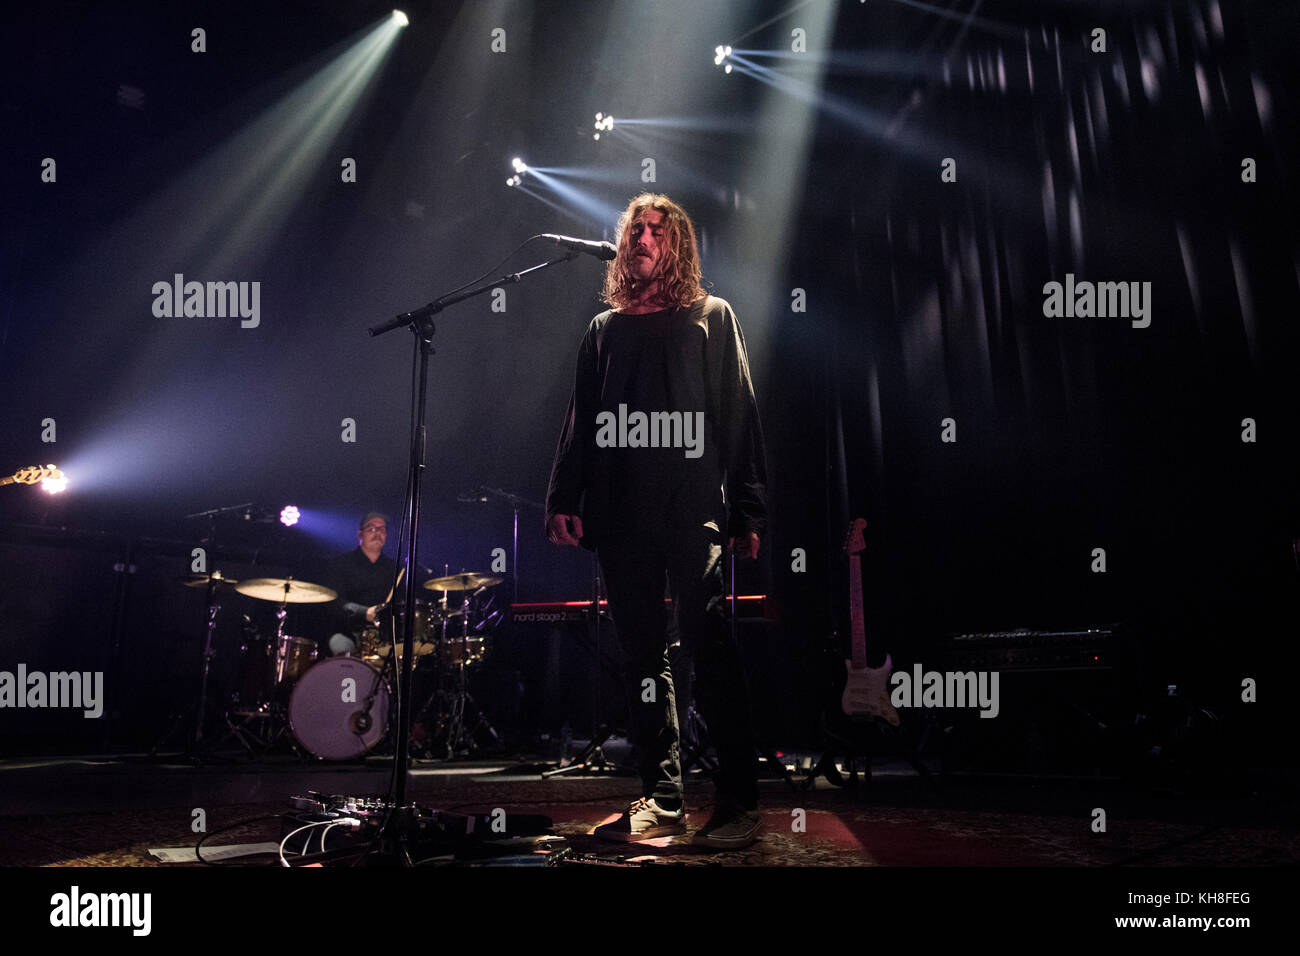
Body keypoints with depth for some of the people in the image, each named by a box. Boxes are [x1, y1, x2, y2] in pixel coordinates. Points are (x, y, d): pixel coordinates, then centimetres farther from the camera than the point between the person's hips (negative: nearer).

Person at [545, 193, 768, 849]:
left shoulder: (711, 317, 12)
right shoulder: (604, 328, 21)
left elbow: (739, 415, 5)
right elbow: (580, 420, 18)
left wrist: (747, 511, -4)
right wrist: (564, 498, 5)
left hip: (693, 506, -4)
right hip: (620, 511, 4)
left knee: (708, 644, -11)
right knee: (643, 654, 5)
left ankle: (738, 801, -2)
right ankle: (663, 800, 13)